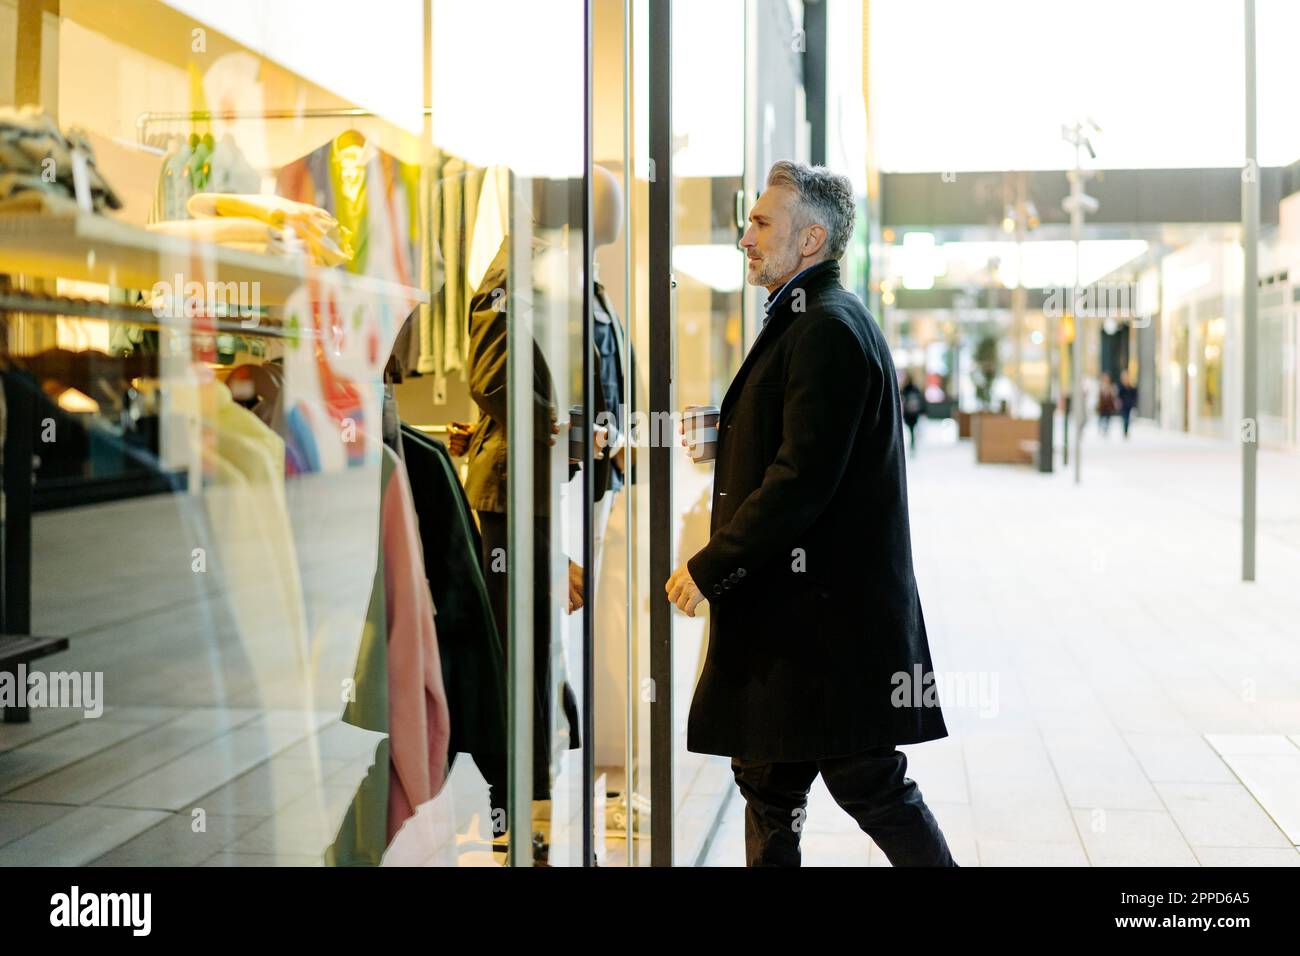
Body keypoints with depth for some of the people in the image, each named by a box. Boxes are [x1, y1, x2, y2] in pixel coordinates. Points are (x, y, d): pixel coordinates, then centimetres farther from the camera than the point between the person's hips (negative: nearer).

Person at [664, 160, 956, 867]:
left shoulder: (828, 328, -17)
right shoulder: (808, 320, 17)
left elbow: (801, 480, -23)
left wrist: (709, 568, -18)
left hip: (826, 609, -10)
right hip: (786, 604, 10)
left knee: (868, 783, 0)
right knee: (767, 780, 15)